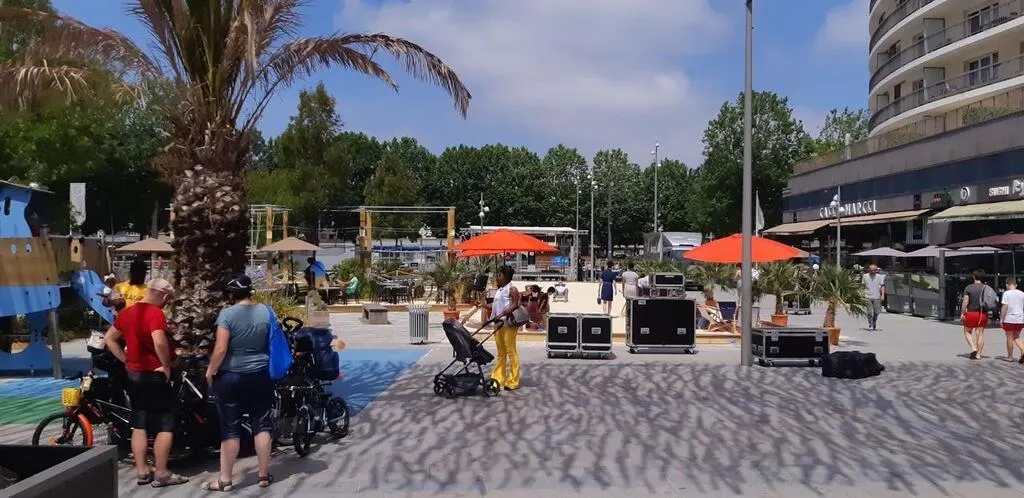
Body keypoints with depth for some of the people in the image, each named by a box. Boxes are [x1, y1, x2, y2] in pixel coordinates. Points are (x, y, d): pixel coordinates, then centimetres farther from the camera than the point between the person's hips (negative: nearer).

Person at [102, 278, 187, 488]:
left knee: (139, 424, 13)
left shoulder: (127, 312, 8)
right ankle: (161, 474, 3)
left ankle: (142, 472, 18)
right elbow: (159, 341, -33)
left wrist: (126, 360, 12)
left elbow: (109, 339, 16)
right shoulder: (155, 313, -18)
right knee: (166, 425, 1)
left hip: (133, 374, 8)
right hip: (154, 375, -8)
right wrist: (166, 365, -19)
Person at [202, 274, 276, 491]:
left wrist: (210, 371, -3)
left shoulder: (227, 314, -14)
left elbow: (220, 349, -17)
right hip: (260, 375, 4)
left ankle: (225, 479, 12)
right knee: (262, 425, 9)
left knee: (230, 429, 4)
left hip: (231, 377, -3)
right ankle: (264, 475, 15)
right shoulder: (265, 311, 0)